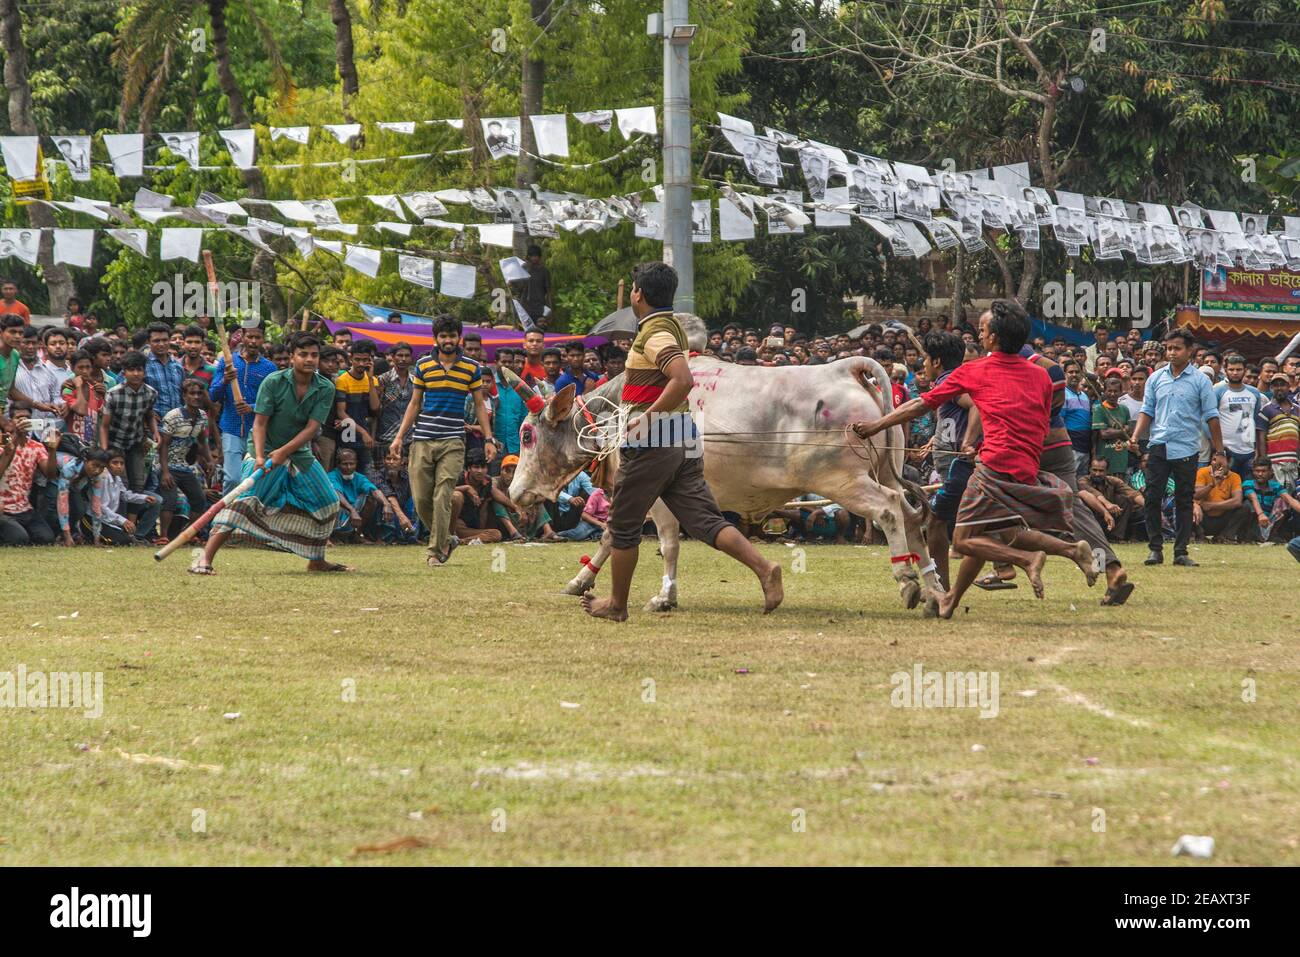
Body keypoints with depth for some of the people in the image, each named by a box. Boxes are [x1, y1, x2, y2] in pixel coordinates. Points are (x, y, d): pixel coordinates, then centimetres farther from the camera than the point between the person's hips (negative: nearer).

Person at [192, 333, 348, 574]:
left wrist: (283, 452, -25)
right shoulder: (274, 382, -14)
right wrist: (260, 457, -29)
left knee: (328, 503, 7)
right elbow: (260, 423, -15)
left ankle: (316, 561, 27)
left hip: (299, 452, 5)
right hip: (265, 449, -5)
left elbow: (311, 427, -13)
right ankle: (205, 559, -31)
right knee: (246, 500, -22)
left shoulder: (325, 389, -6)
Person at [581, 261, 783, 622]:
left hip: (650, 441, -9)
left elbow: (683, 380, -29)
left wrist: (648, 418, -22)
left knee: (624, 525, 7)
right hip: (682, 440, 9)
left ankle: (616, 604, 18)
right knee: (704, 519, 0)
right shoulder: (673, 327, 16)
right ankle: (763, 568, -19)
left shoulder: (654, 333, -14)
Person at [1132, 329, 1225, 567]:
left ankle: (1181, 551, 7)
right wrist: (1135, 437, -3)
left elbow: (1211, 417, 2)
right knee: (1152, 498, -3)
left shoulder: (1200, 381, 1)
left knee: (1184, 501, 2)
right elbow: (1147, 411, 12)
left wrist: (1220, 451, 0)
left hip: (1187, 449, -2)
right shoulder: (1156, 378, 8)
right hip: (1158, 447, 2)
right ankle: (1155, 549, 5)